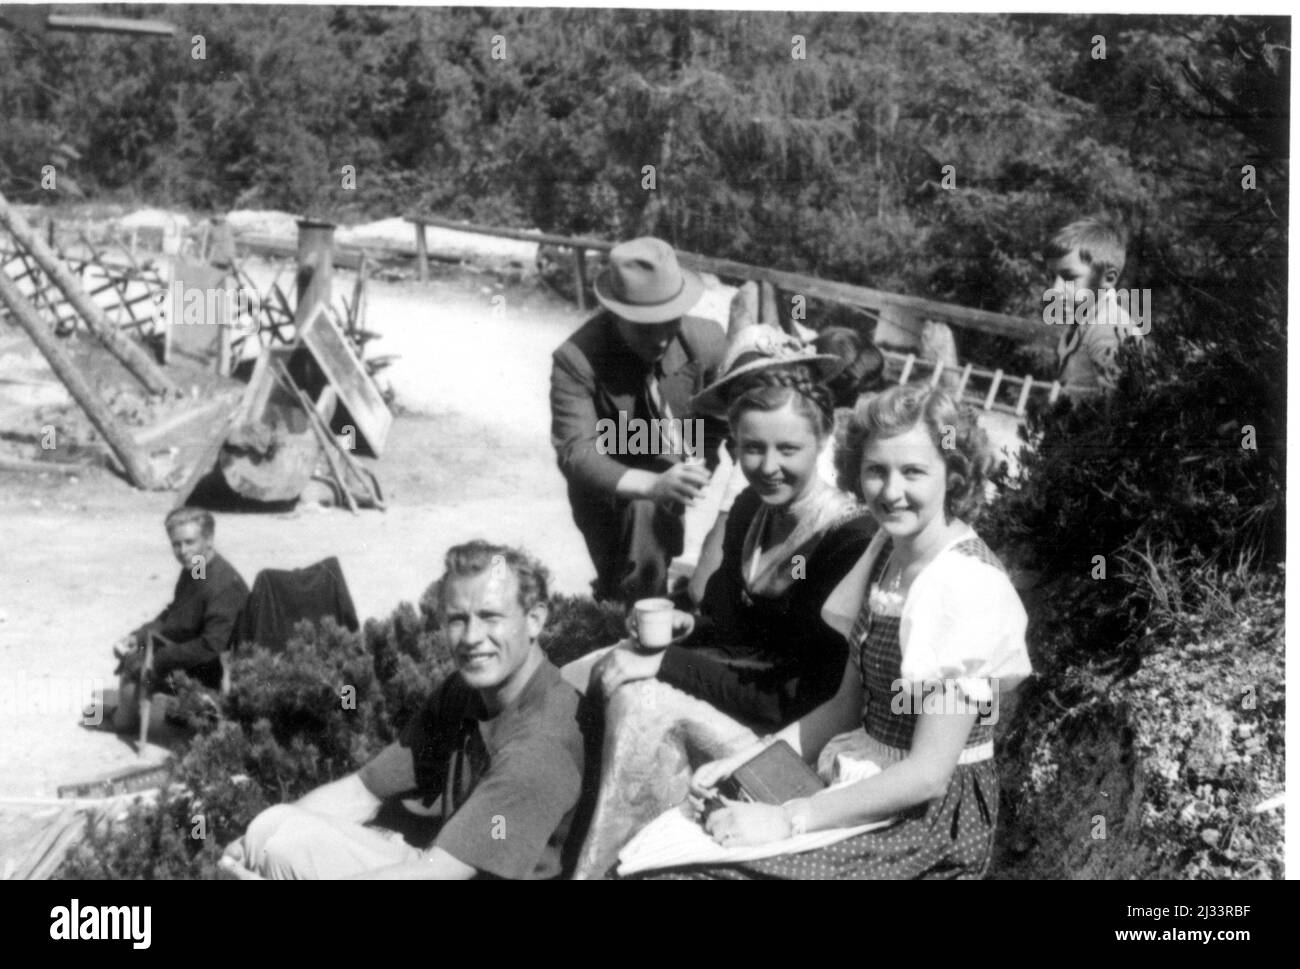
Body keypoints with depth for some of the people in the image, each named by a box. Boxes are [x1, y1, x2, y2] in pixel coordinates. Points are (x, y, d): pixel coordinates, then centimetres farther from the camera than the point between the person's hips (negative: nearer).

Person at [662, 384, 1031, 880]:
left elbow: (929, 774, -20)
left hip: (933, 818, -7)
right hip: (866, 786, 7)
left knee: (701, 868, -21)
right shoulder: (888, 550, 8)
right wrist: (746, 760, 1)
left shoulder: (965, 584, -19)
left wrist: (788, 819, -22)